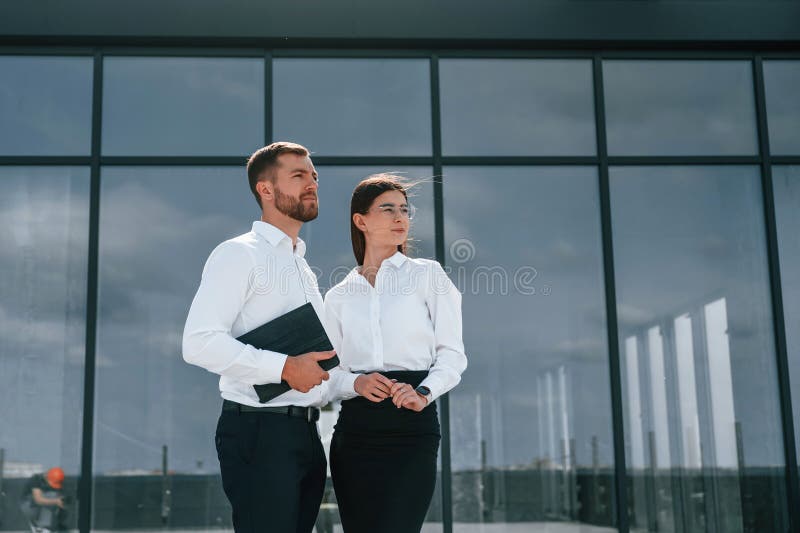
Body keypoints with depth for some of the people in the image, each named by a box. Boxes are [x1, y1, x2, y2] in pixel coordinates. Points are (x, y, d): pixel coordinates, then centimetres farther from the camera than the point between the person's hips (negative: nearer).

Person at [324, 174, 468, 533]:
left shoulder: (427, 275, 7)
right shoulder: (338, 296, 14)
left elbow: (451, 352, 1)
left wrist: (424, 392, -16)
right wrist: (355, 383, -9)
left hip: (411, 427, -3)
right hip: (354, 430, 3)